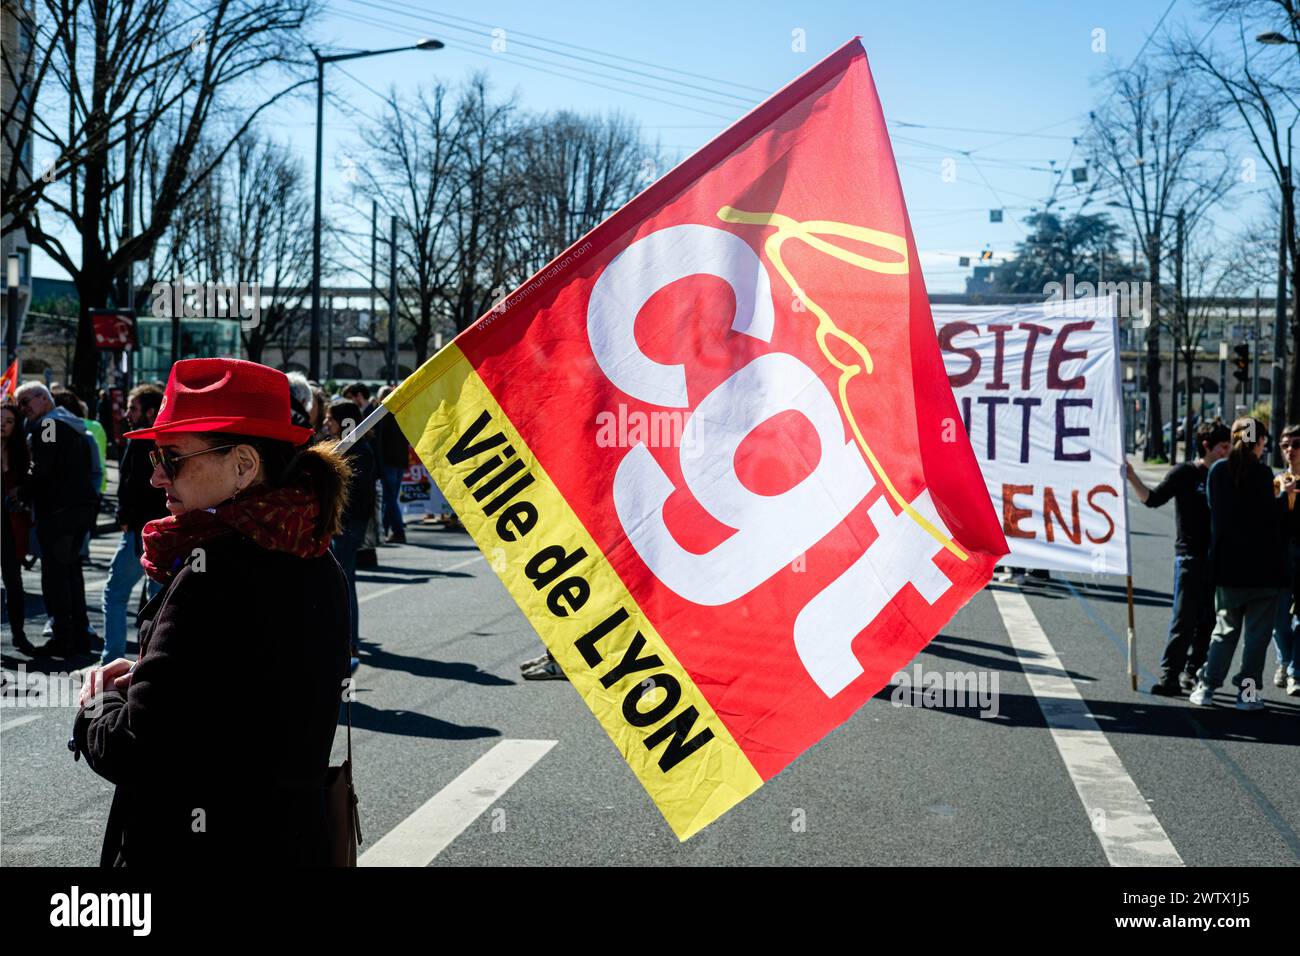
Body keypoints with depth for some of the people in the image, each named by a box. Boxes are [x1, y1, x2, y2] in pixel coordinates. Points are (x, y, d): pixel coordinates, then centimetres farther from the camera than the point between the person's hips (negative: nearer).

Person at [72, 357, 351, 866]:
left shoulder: (212, 574, -23)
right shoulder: (315, 563, 1)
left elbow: (132, 755, -23)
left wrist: (98, 705, -4)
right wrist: (148, 673, 3)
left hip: (198, 848, -8)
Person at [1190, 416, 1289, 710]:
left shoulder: (1217, 470, 3)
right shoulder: (1262, 473, -12)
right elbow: (1271, 517, -12)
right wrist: (1284, 494, 4)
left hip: (1227, 563, 4)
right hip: (1261, 565, -4)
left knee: (1225, 627, 16)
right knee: (1256, 632, 5)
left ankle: (1206, 686, 11)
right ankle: (1248, 693, 7)